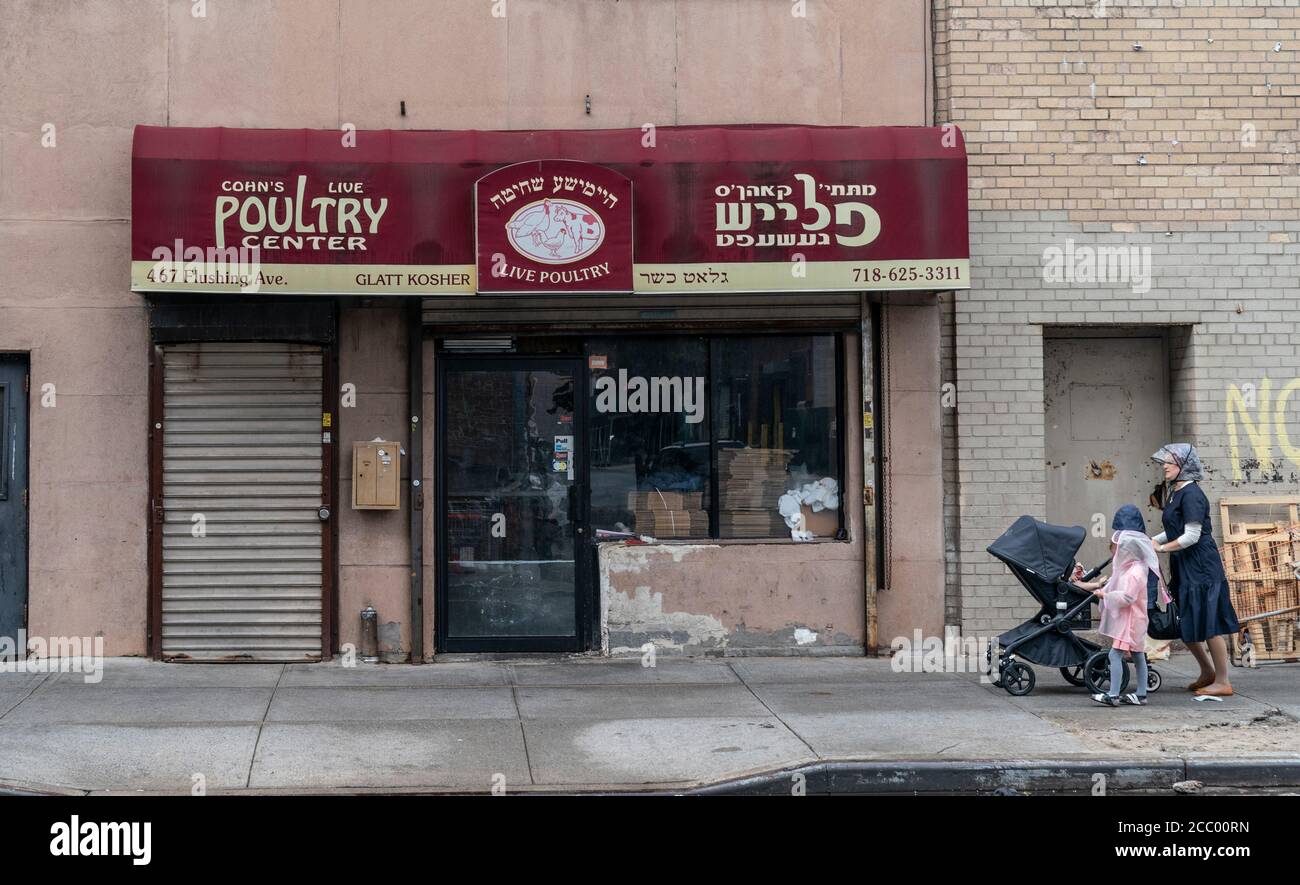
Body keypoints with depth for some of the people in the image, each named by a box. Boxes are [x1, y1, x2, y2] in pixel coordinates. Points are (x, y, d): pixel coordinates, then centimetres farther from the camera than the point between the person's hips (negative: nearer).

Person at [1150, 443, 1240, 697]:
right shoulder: (1175, 493, 13)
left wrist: (1161, 548, -11)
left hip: (1201, 566, -10)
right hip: (1183, 568, 10)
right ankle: (1208, 673, 29)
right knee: (1185, 624, 14)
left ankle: (1223, 682, 4)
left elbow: (1192, 536, -20)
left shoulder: (1191, 494, -16)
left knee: (1208, 624, -4)